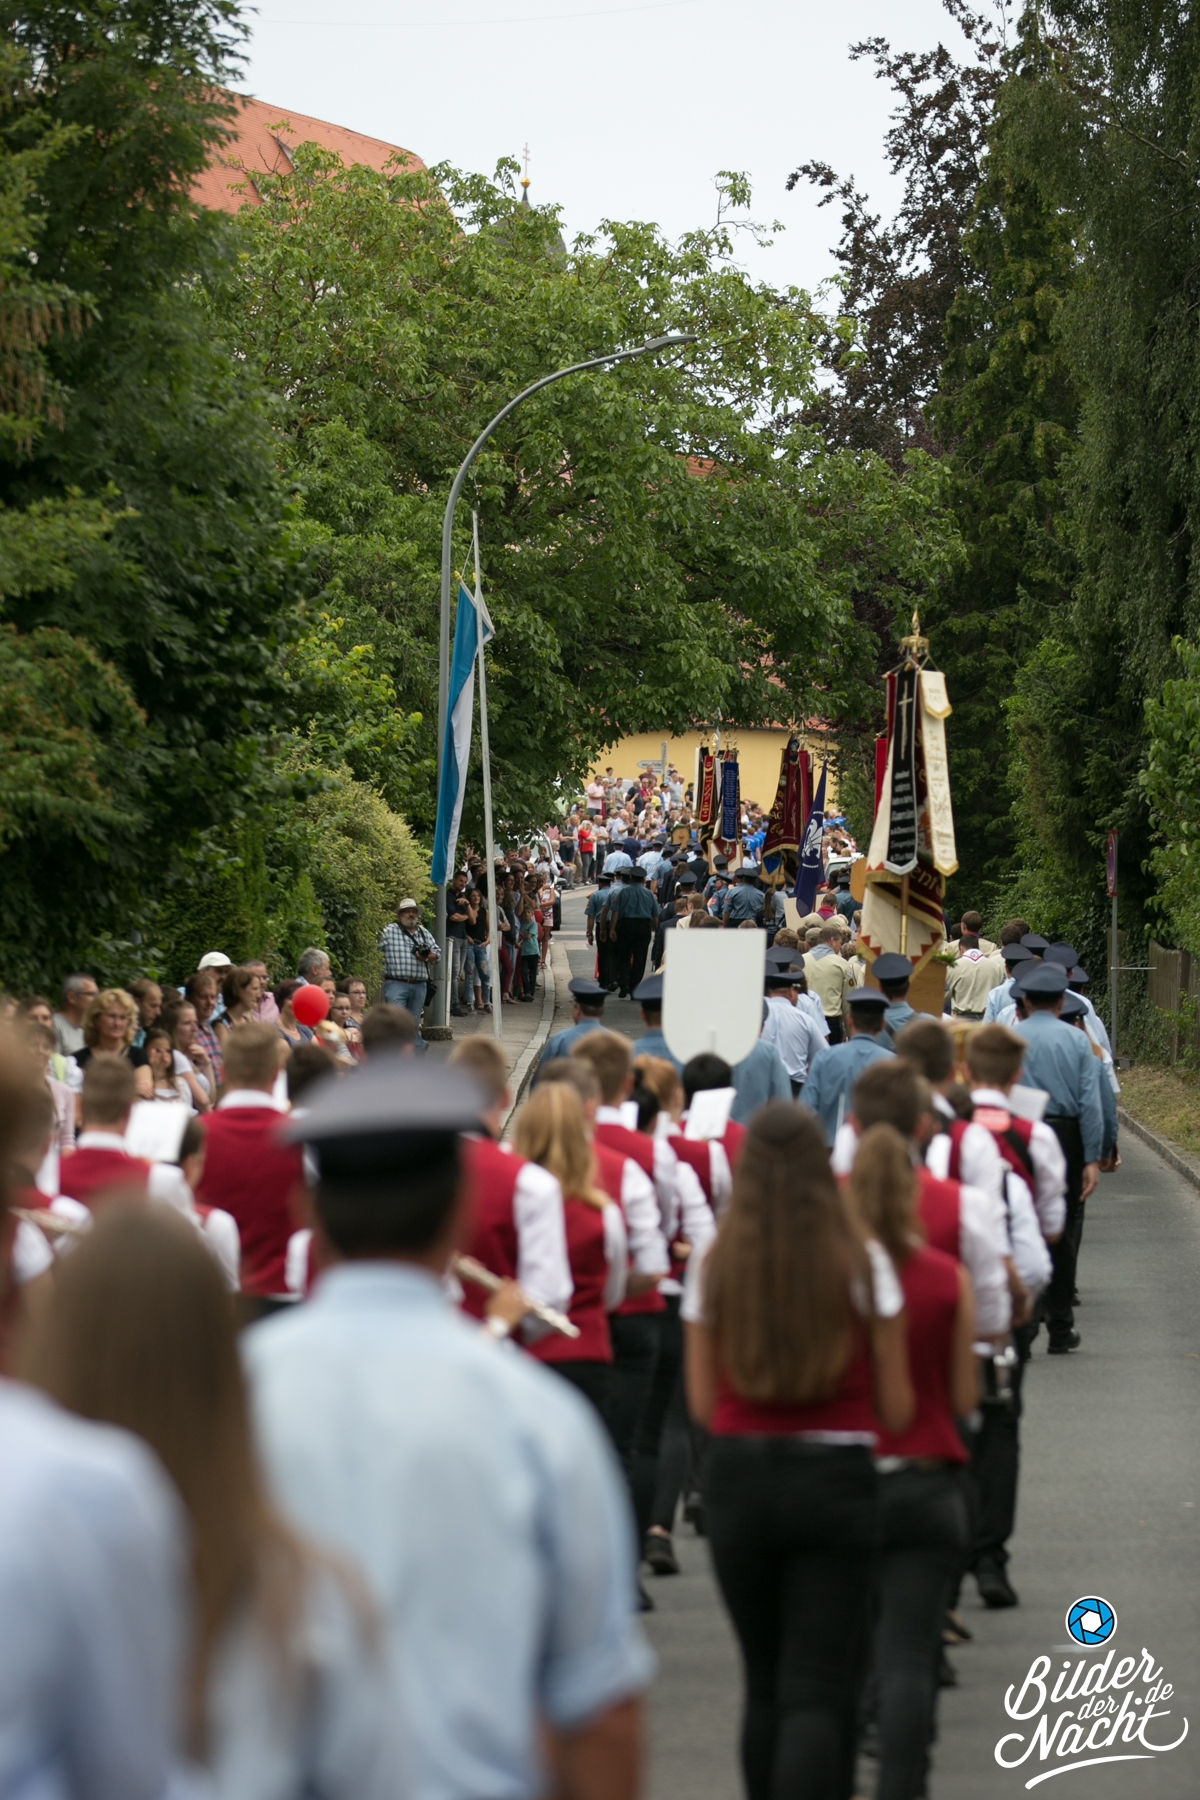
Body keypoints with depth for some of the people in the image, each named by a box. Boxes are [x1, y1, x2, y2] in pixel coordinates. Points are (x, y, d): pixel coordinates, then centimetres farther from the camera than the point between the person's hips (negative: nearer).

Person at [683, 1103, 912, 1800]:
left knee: (765, 1685, 17)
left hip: (738, 1479, 2)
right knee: (815, 1690, -1)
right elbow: (897, 1408, -2)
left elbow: (703, 1403, 2)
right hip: (837, 1480, -2)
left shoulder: (715, 1267, -2)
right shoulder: (864, 1264, -6)